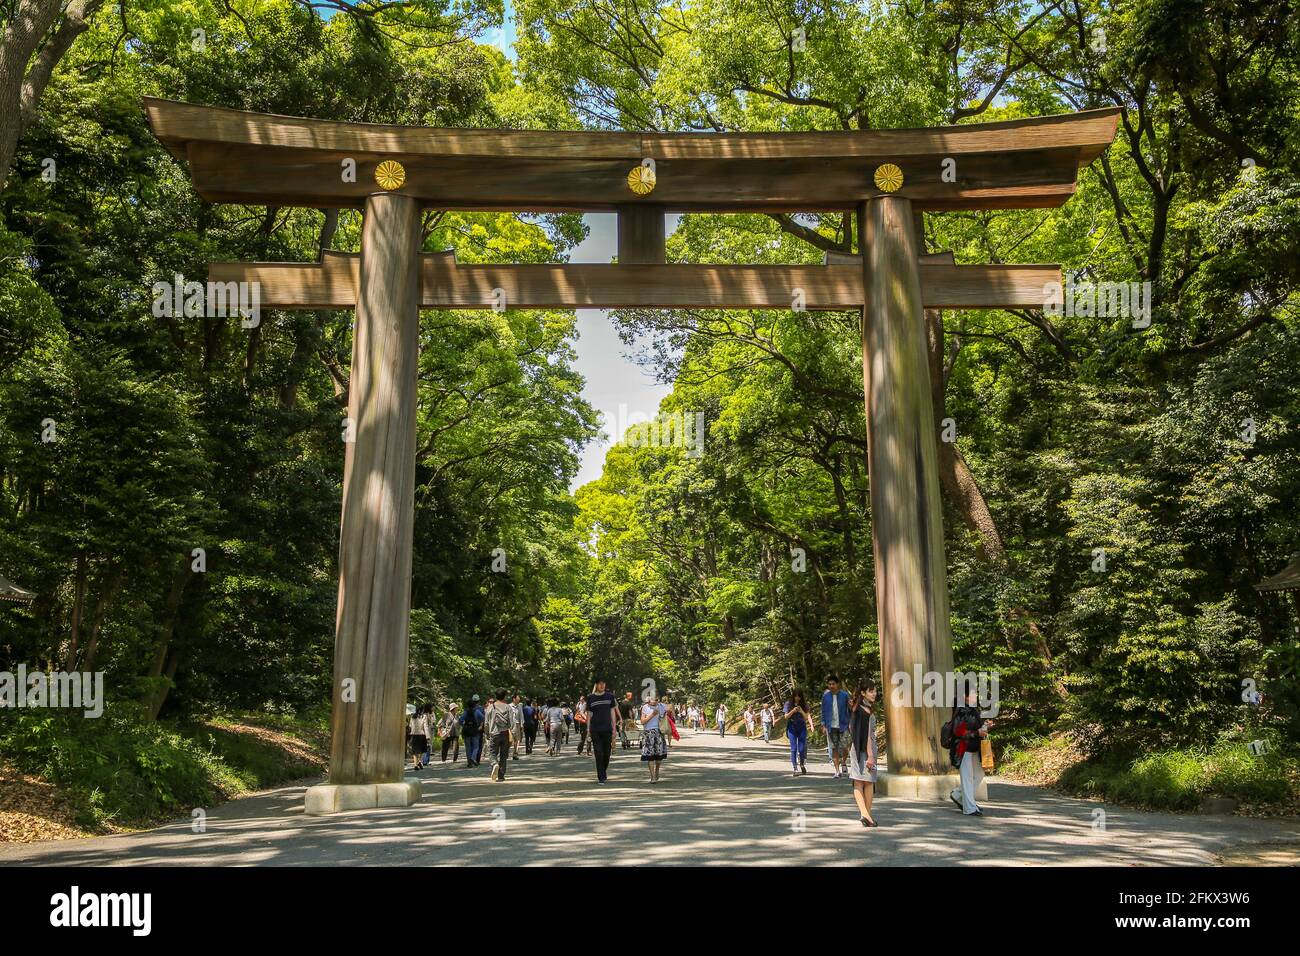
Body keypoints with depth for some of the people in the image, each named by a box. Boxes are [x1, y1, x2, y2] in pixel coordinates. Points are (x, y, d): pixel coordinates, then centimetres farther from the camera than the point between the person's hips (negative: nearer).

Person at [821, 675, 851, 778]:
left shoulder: (844, 695, -2)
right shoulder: (825, 696, 3)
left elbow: (849, 709, 2)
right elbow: (823, 711, 9)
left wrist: (850, 723, -5)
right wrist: (823, 724, 3)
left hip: (843, 726, -2)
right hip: (831, 726, 2)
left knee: (844, 747, -2)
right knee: (834, 749, 4)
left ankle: (843, 763, 27)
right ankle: (837, 771, 11)